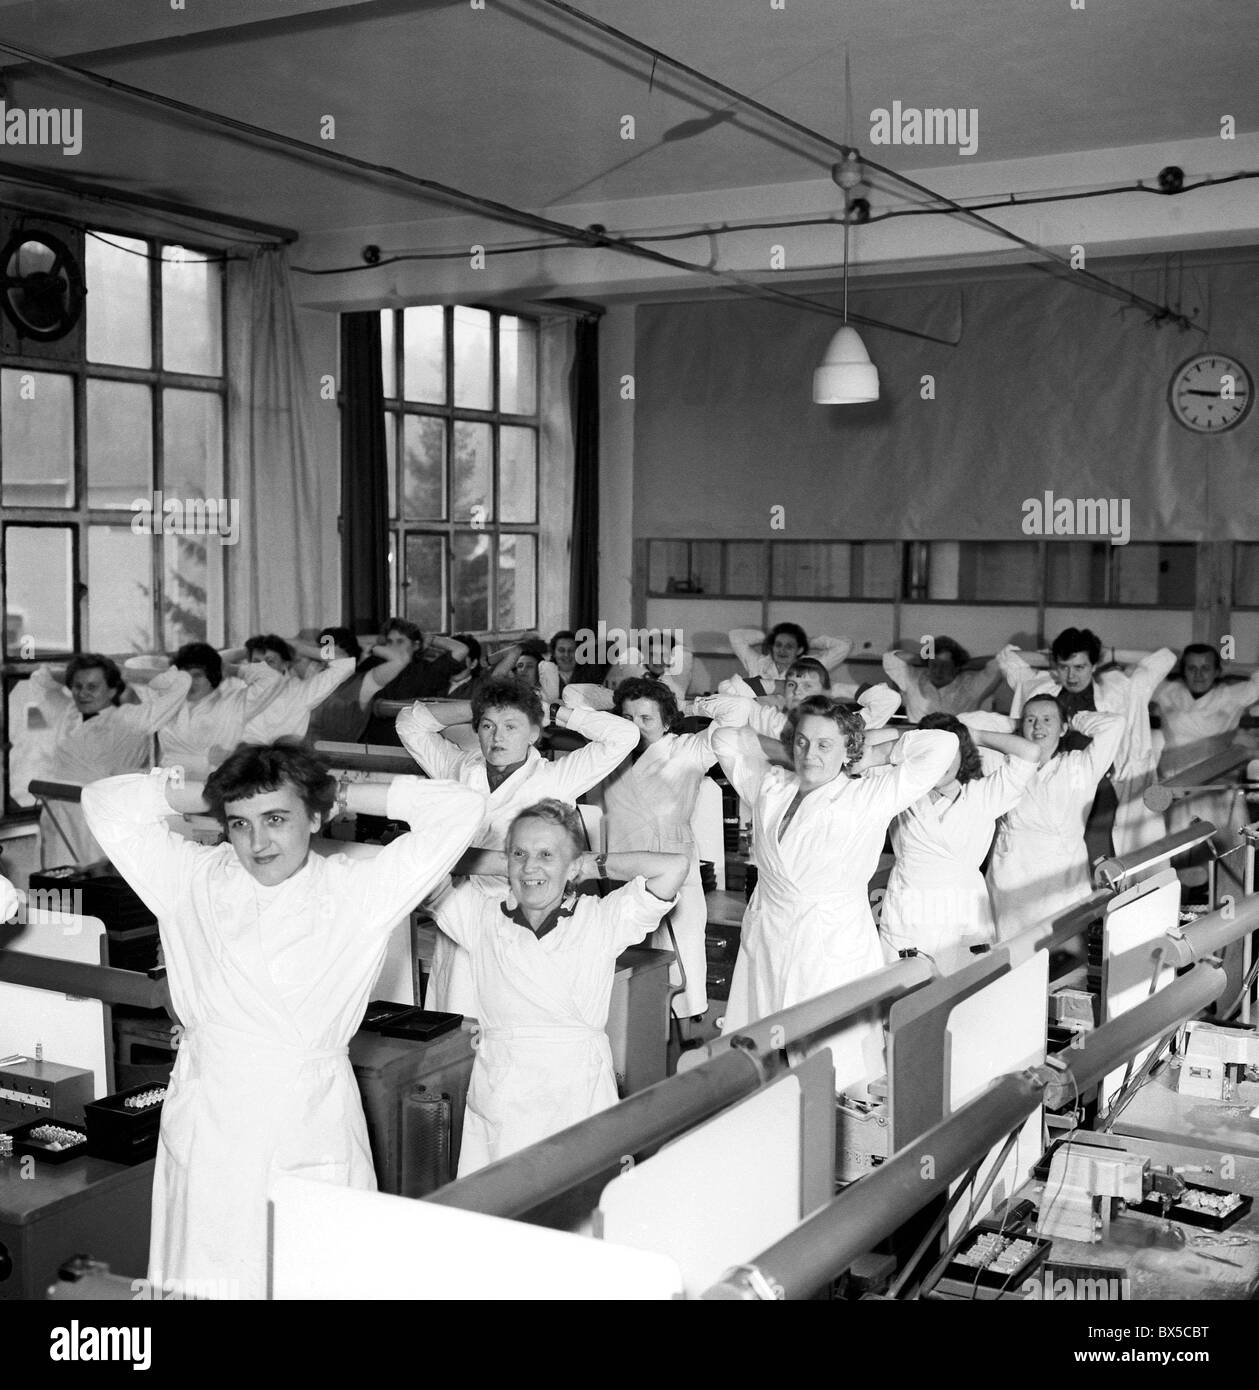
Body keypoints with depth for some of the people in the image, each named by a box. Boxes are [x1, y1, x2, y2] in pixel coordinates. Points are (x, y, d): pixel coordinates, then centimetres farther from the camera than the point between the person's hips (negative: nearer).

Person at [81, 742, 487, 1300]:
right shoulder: (195, 879, 6)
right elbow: (105, 802, 8)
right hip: (209, 1123, 2)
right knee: (208, 1278, 6)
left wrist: (340, 792, 1)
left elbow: (460, 807, -5)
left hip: (313, 1123, -2)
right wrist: (210, 795, 7)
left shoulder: (358, 891, -1)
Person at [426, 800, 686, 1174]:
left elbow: (674, 867, -7)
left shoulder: (600, 920, 4)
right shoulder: (483, 917, 10)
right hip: (500, 1097, 2)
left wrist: (593, 865, 6)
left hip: (579, 1095, -1)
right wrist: (501, 864, 9)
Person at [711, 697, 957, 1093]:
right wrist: (783, 751, 16)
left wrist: (868, 740, 1)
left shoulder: (869, 797, -5)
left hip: (834, 951, -4)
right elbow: (725, 740, 24)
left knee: (832, 1069, -5)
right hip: (766, 942, 4)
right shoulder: (770, 786, 9)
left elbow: (942, 745, -9)